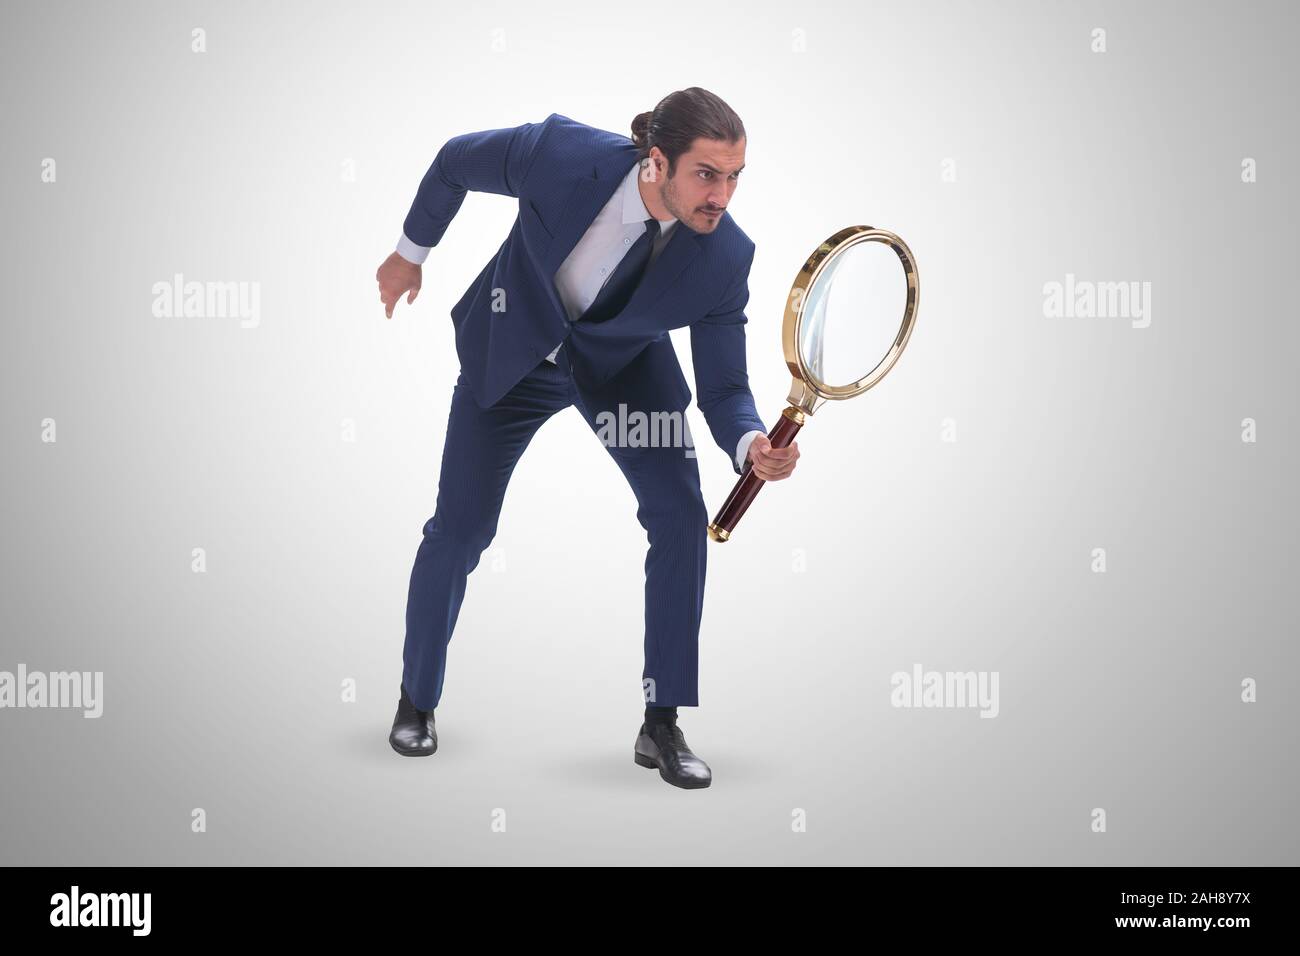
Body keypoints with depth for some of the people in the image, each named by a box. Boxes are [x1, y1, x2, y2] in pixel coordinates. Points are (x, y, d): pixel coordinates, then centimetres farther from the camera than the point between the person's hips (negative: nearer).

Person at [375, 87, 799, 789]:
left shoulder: (724, 259, -30)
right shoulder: (563, 153, -35)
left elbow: (722, 389, -22)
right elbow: (453, 162, -13)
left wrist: (751, 445, -45)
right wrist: (411, 251, 2)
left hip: (625, 363, 1)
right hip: (511, 348, -1)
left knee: (680, 514, -16)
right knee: (459, 527, 1)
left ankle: (662, 726, -2)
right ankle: (417, 699, 27)